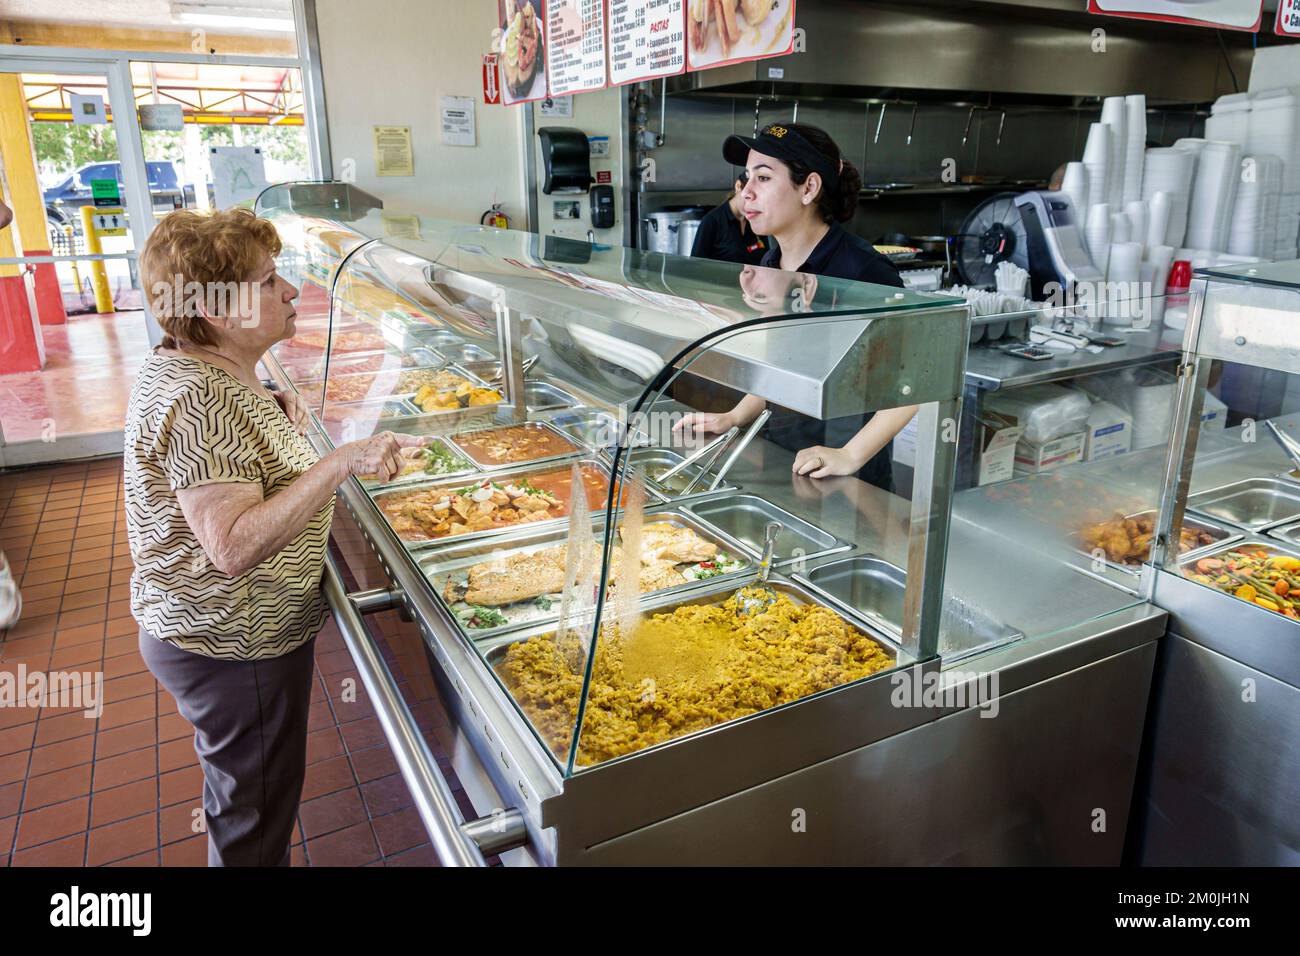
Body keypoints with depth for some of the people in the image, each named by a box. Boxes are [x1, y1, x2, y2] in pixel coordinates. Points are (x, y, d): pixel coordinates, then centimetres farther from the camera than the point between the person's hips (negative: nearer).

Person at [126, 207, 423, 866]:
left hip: (210, 631, 10)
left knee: (237, 793, 32)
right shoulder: (201, 399, -29)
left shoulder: (183, 365, 4)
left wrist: (278, 426, 3)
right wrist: (341, 462, -39)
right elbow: (234, 547, -35)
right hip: (235, 649, -10)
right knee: (257, 820, 13)